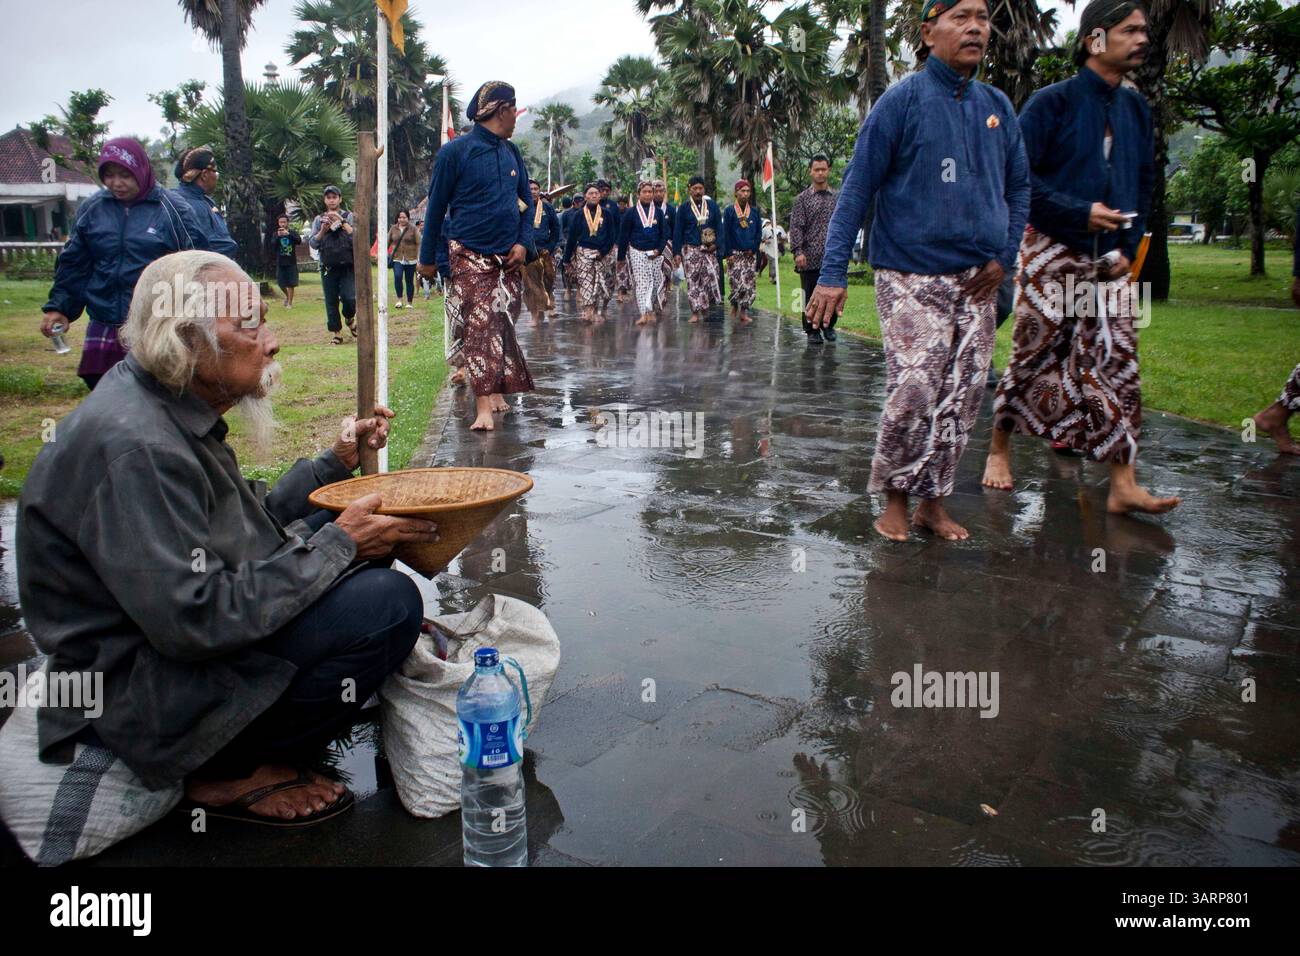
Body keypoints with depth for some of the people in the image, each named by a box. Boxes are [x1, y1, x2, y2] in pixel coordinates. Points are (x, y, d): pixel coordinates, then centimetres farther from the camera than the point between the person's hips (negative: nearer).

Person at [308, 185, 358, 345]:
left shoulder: (348, 217, 5)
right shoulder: (319, 220, 10)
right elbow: (312, 243, 4)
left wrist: (342, 222, -15)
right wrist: (323, 230, -11)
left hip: (347, 266, -2)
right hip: (328, 268, 2)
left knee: (349, 298, -13)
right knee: (331, 302, 2)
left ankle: (349, 319, 18)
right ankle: (336, 333, 12)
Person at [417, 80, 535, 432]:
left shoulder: (511, 152, 11)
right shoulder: (456, 151, -5)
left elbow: (525, 201, 16)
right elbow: (436, 206, 0)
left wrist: (523, 243, 0)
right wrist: (427, 257, 3)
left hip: (508, 257, 5)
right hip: (470, 255, -5)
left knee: (503, 324, 6)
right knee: (480, 324, -13)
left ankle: (497, 392, 16)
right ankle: (484, 406, -16)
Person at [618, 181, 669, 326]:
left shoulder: (658, 212, 7)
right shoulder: (631, 213, 0)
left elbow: (664, 233, 9)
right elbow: (624, 235, 3)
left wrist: (659, 250, -6)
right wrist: (621, 256, 1)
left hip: (655, 253, 3)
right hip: (637, 252, -3)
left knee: (655, 283, 4)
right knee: (641, 283, -10)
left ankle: (651, 310, 22)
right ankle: (644, 314, -15)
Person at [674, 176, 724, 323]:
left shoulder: (712, 205, 7)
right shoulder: (684, 208, 4)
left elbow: (719, 227, 8)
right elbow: (677, 231, 3)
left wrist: (716, 244, -6)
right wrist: (677, 252, -3)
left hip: (709, 250, 1)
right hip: (690, 250, -1)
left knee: (711, 276, -10)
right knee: (692, 280, -3)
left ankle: (705, 305, 10)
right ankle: (695, 312, 2)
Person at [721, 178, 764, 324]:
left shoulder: (755, 211, 9)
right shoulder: (729, 211, 1)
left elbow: (759, 232, 9)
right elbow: (725, 233, -1)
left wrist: (753, 249, -4)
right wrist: (729, 254, -9)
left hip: (751, 254, 3)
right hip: (735, 253, -3)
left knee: (750, 284, -3)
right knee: (739, 283, -12)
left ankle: (743, 312, 4)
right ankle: (735, 306, 12)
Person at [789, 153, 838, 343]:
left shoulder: (838, 197, 11)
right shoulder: (802, 199, 4)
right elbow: (796, 227, -2)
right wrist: (798, 251, -13)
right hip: (810, 258, -2)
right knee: (811, 297, 1)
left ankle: (828, 326, 24)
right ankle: (812, 331, 12)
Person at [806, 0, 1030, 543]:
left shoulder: (998, 107, 12)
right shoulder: (901, 101, -4)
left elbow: (1019, 188, 20)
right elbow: (856, 189, -7)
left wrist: (1005, 256, 5)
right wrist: (833, 274, -13)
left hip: (977, 281, 5)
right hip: (911, 277, -5)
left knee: (962, 397, 4)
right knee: (914, 392, -13)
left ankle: (933, 501, 17)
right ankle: (895, 498, 8)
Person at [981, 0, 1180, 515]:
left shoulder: (1137, 108, 13)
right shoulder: (1052, 102, -5)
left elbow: (1144, 183, 18)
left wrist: (1129, 247, 5)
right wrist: (1080, 212, -16)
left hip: (1109, 260, 5)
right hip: (1053, 254, -5)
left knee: (1117, 364, -3)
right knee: (1033, 357, 2)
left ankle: (1123, 486, -3)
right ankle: (1000, 449, 21)